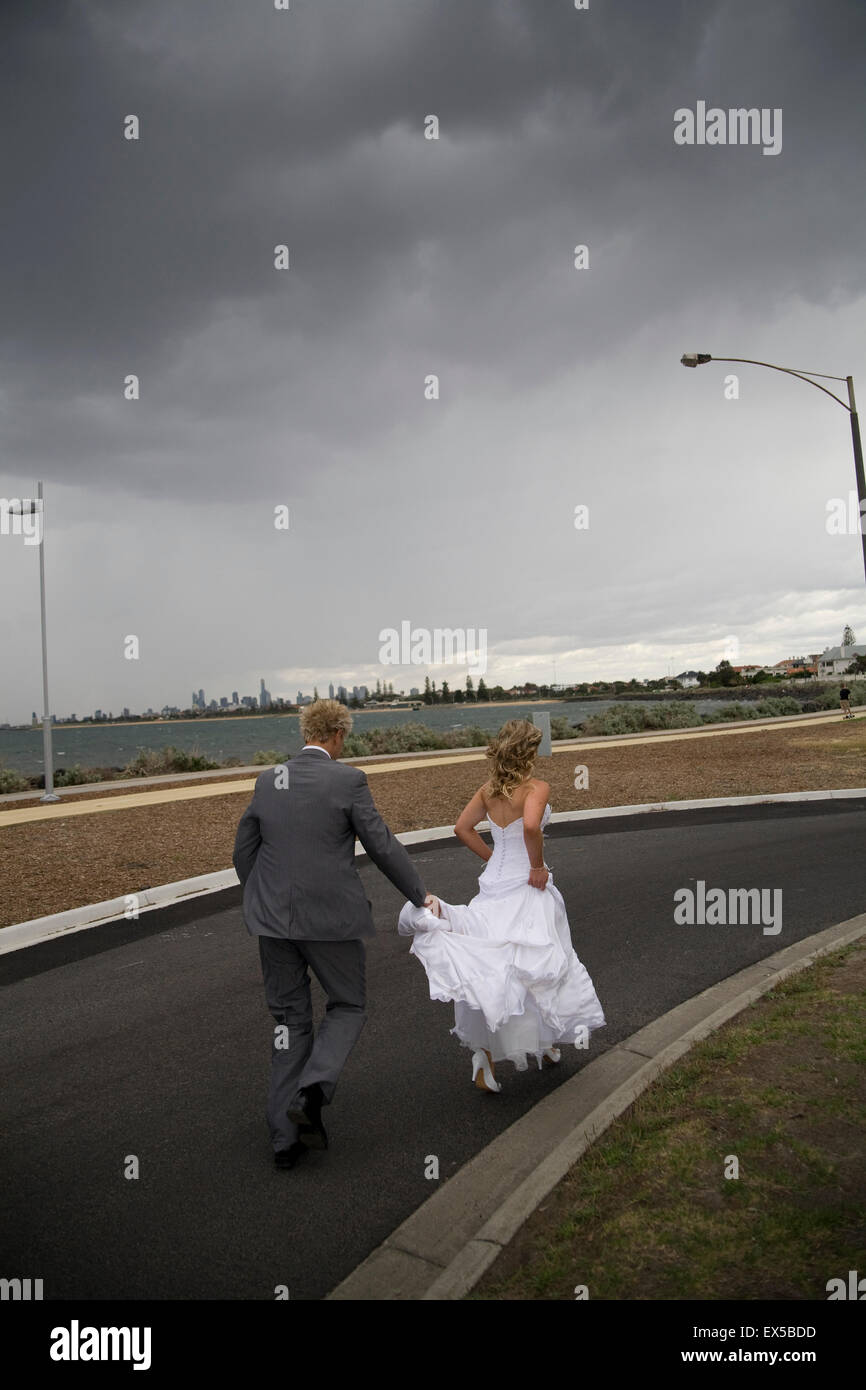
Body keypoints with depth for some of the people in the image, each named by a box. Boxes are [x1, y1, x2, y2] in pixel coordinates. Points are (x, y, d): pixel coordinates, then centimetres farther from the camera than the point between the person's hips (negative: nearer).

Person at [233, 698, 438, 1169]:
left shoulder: (268, 781, 5)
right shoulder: (347, 779, -9)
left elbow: (243, 854, 11)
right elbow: (382, 847, -7)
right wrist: (420, 895, 6)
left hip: (274, 918, 4)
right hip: (330, 918, -4)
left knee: (289, 1019, 15)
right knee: (347, 1007, 16)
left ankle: (285, 1136, 16)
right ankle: (312, 1089, -7)